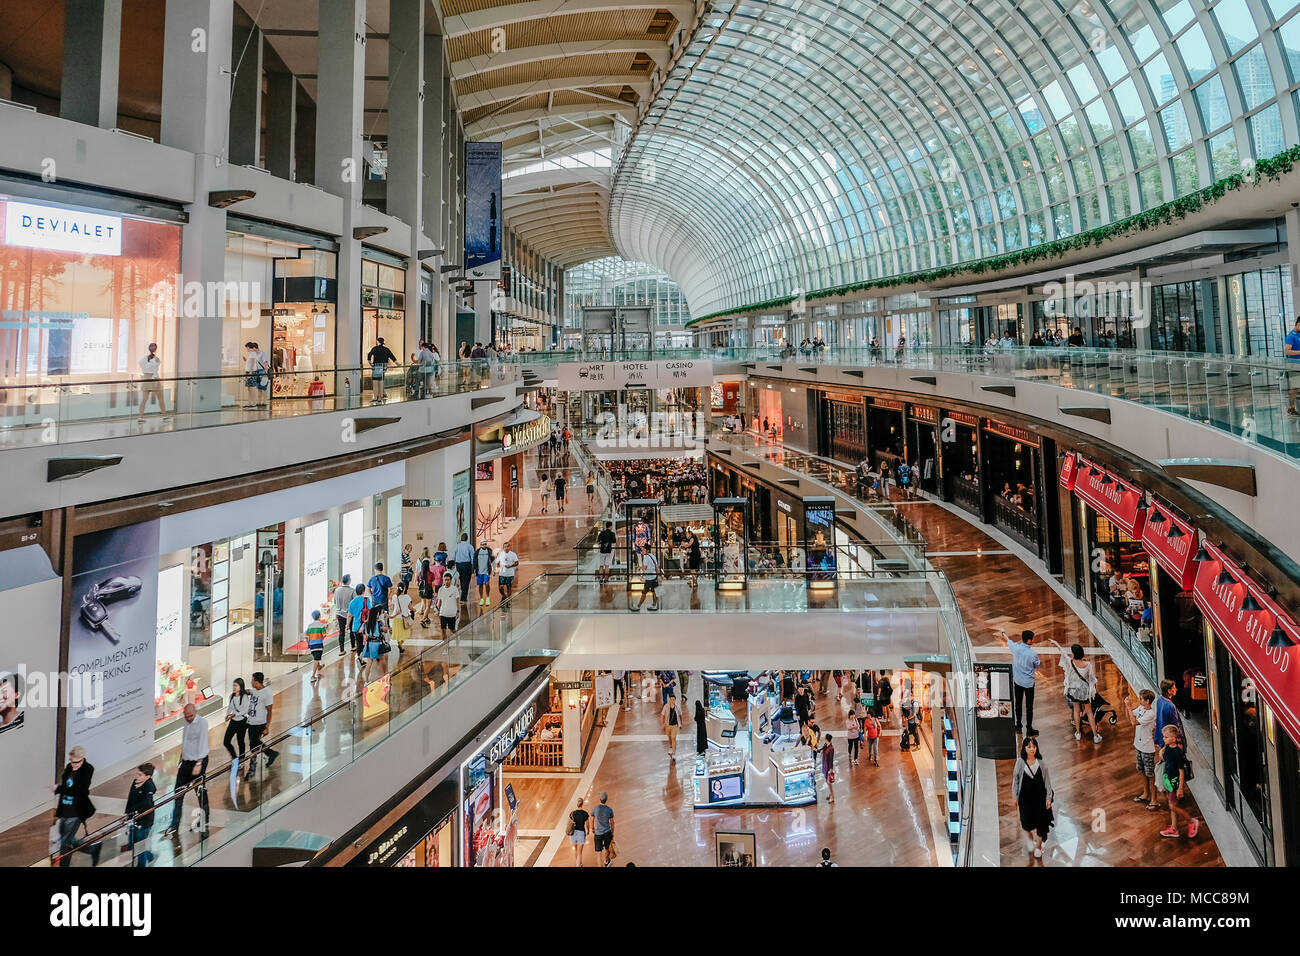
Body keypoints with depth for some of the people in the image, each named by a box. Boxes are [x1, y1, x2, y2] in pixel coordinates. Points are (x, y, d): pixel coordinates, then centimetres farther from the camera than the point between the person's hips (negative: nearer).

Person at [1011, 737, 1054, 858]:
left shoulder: (1041, 763, -7)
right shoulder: (1020, 762, -9)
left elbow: (1047, 781, -1)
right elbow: (1015, 780, -2)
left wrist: (1048, 798, -2)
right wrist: (1014, 796, 1)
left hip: (1040, 796, 0)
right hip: (1025, 797, 0)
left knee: (1040, 822, 7)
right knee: (1027, 823, 1)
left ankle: (1038, 846, 30)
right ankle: (1033, 839, 35)